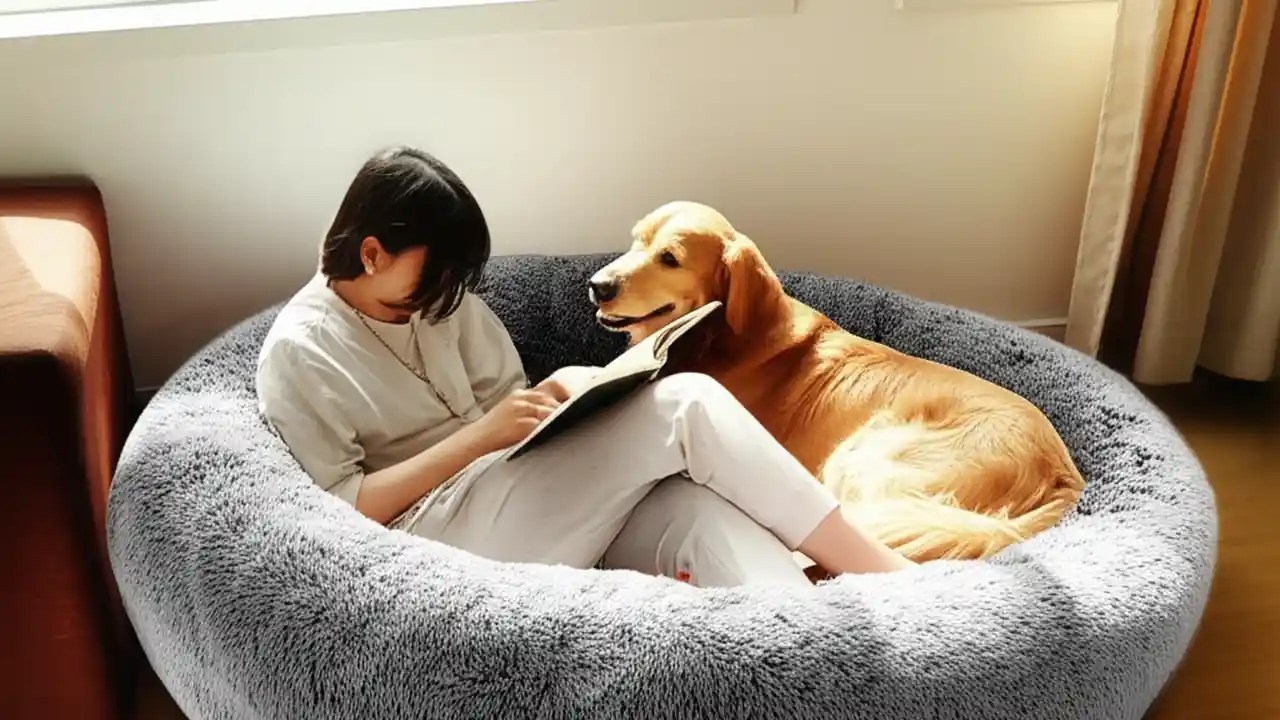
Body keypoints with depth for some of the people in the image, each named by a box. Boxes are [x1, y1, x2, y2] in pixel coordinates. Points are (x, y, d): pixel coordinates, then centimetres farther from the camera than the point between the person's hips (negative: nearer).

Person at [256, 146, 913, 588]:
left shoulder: (439, 298, 15)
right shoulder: (300, 351, -4)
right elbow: (338, 510, -10)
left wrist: (559, 399, -7)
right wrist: (479, 436, -17)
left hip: (527, 493, 7)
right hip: (437, 533, -7)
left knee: (700, 511, -28)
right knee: (684, 406, -23)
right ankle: (887, 577, -17)